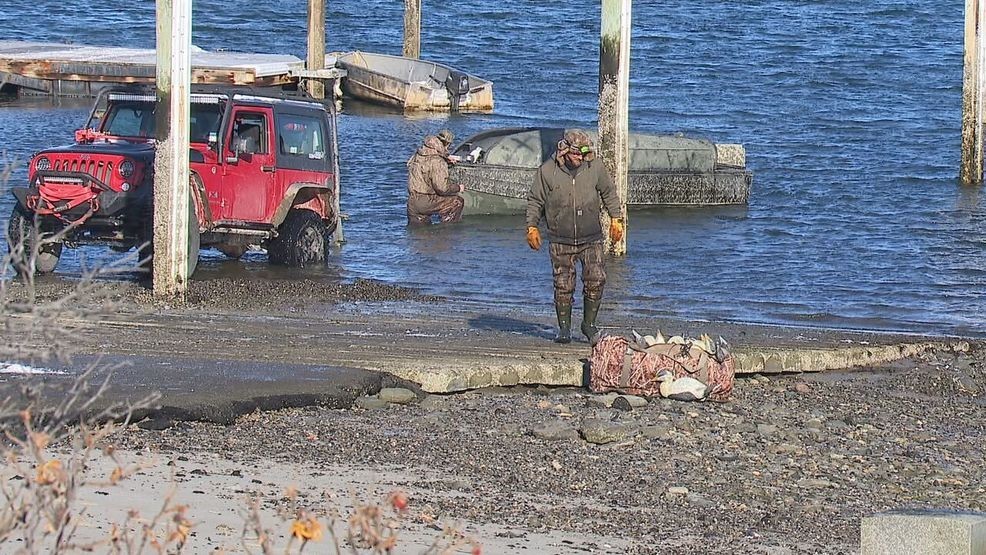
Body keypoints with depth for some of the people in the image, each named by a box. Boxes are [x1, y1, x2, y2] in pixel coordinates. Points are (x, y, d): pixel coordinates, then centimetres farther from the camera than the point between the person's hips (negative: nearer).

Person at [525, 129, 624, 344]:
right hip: (561, 241, -1)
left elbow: (609, 193, 13)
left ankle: (589, 324, 7)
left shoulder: (595, 167, -3)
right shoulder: (547, 171, -7)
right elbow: (535, 201, 4)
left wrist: (616, 218, 10)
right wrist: (532, 226, -2)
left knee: (596, 280, -9)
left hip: (591, 239, 1)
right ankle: (564, 328, 13)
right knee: (563, 286, 0)